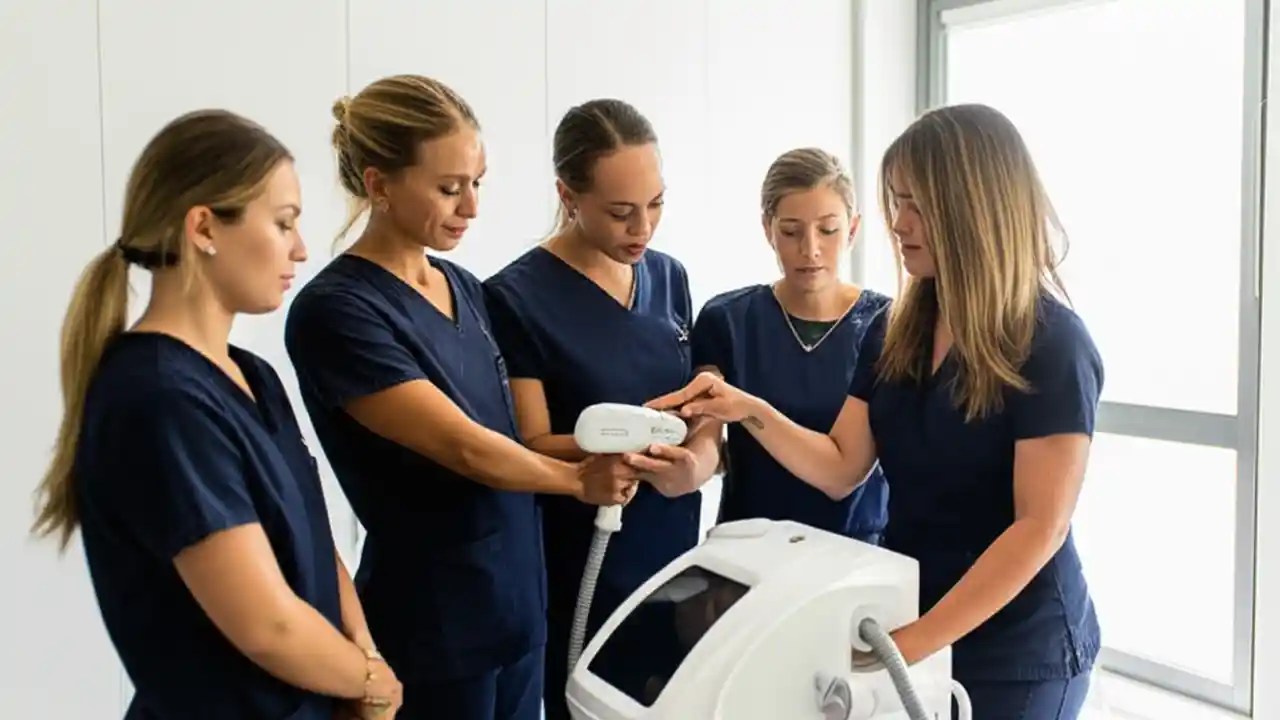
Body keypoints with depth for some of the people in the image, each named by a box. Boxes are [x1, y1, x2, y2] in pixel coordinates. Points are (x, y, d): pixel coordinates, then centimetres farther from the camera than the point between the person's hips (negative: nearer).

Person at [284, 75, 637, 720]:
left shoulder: (465, 289, 8)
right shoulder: (336, 310, -17)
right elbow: (466, 449, -19)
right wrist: (578, 480, -5)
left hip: (516, 606, 7)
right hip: (429, 629, -7)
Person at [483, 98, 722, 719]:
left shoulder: (668, 277, 4)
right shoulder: (516, 296, -14)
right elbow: (530, 450, -13)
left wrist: (699, 459, -13)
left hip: (676, 564, 6)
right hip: (581, 582, -5)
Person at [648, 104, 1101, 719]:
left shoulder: (1051, 346, -17)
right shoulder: (895, 329, 2)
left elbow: (1040, 527, -20)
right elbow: (840, 468, 3)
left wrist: (917, 642, -23)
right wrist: (752, 412, -13)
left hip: (1016, 651, -5)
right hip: (909, 621, 5)